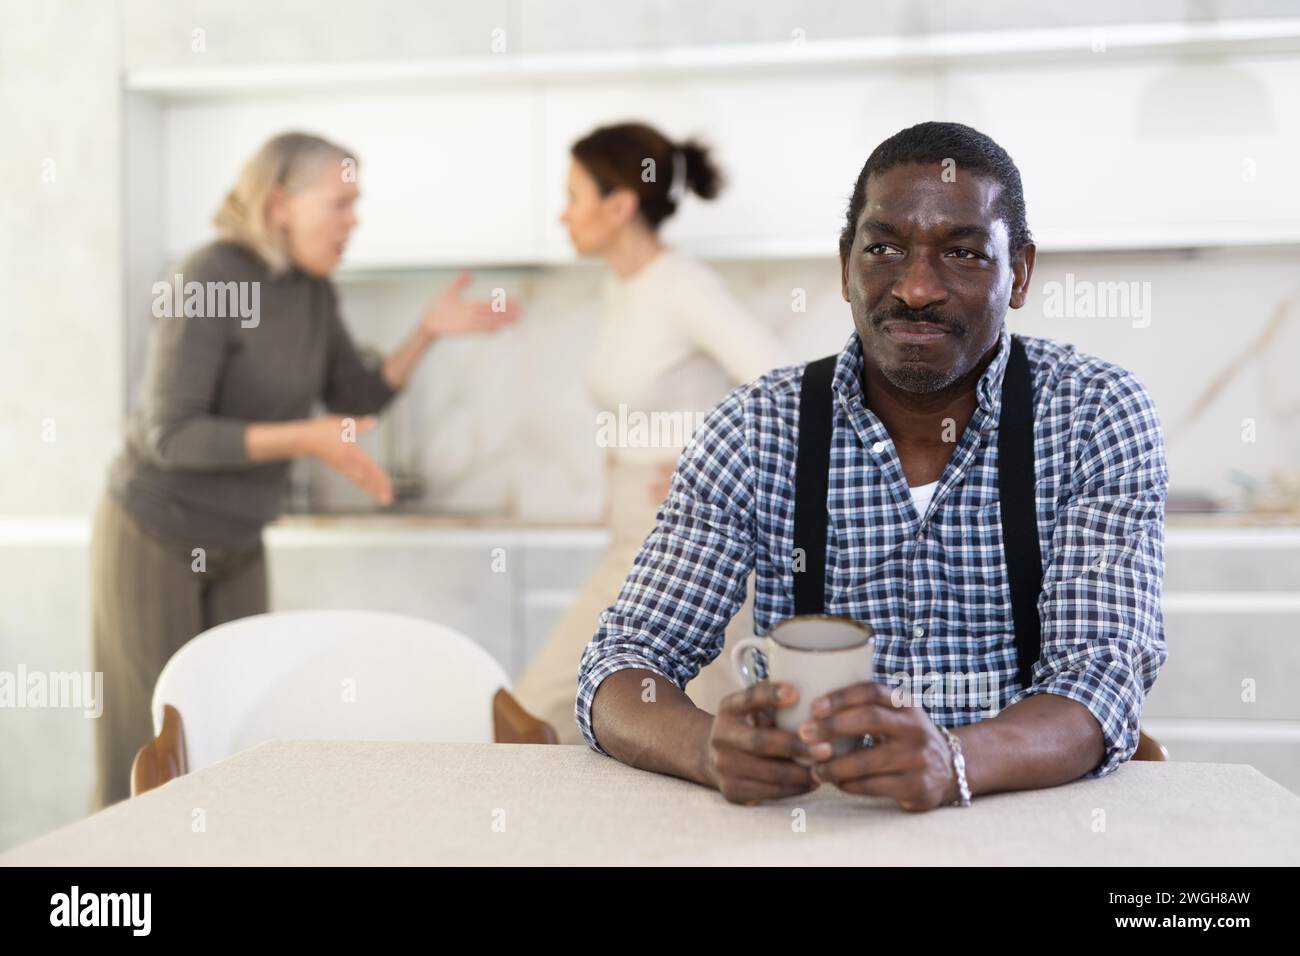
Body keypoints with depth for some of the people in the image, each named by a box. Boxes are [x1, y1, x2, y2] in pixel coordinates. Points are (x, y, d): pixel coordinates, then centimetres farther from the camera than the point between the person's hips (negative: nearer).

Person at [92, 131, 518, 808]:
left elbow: (358, 401, 6)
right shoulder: (205, 280, -23)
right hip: (153, 538, -7)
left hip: (232, 546, 7)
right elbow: (172, 436, -26)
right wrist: (303, 441, -35)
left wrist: (428, 331, -8)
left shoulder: (311, 291, 1)